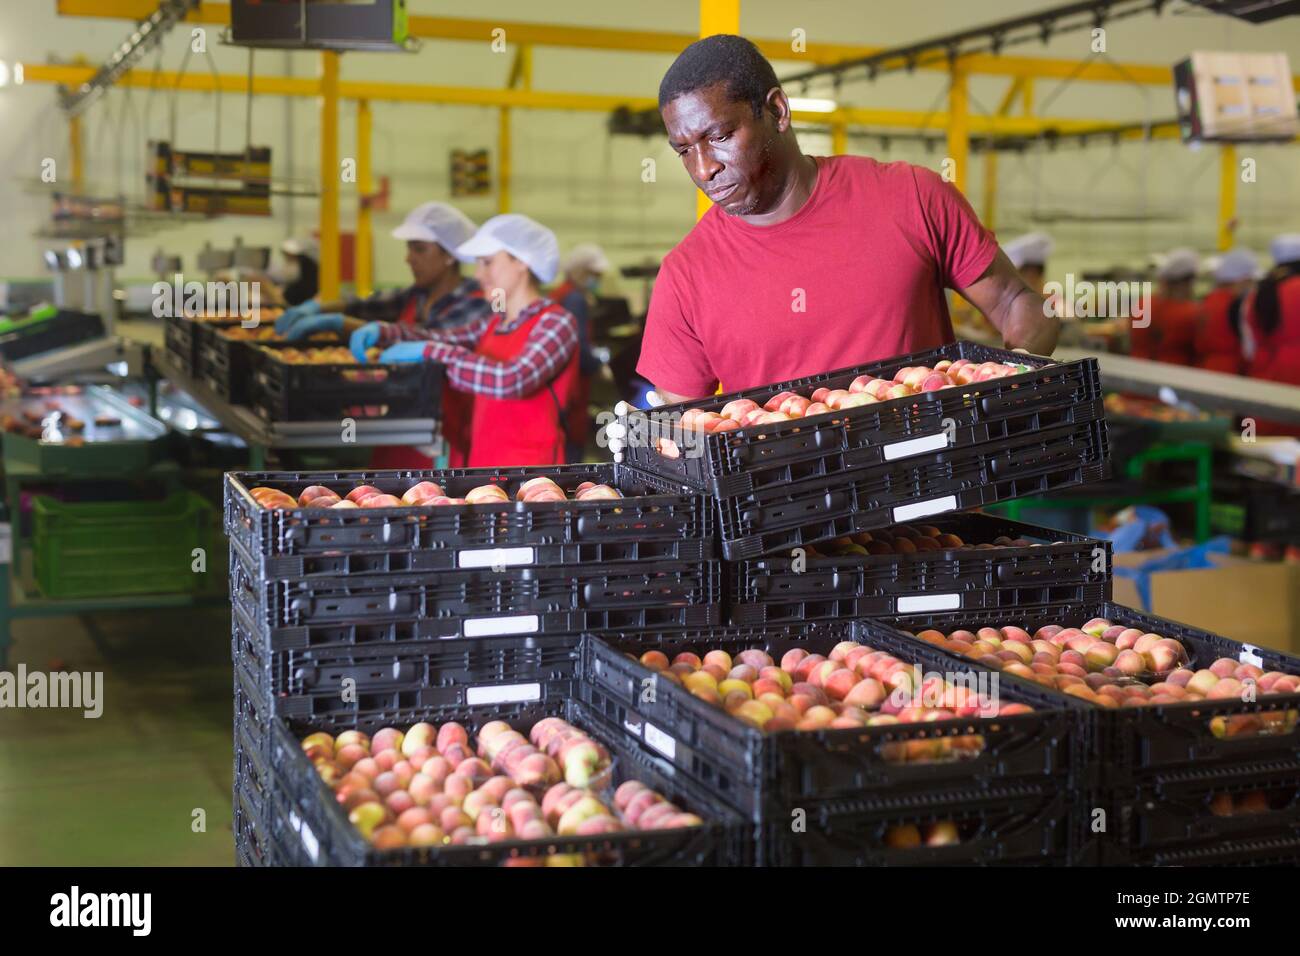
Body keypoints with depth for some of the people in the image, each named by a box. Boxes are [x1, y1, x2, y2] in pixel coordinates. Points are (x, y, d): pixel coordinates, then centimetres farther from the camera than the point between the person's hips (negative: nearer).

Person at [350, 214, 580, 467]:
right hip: (482, 464, 7)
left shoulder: (556, 323, -8)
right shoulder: (493, 323, 17)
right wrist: (382, 332, -2)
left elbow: (513, 379, -23)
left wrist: (429, 351, -20)